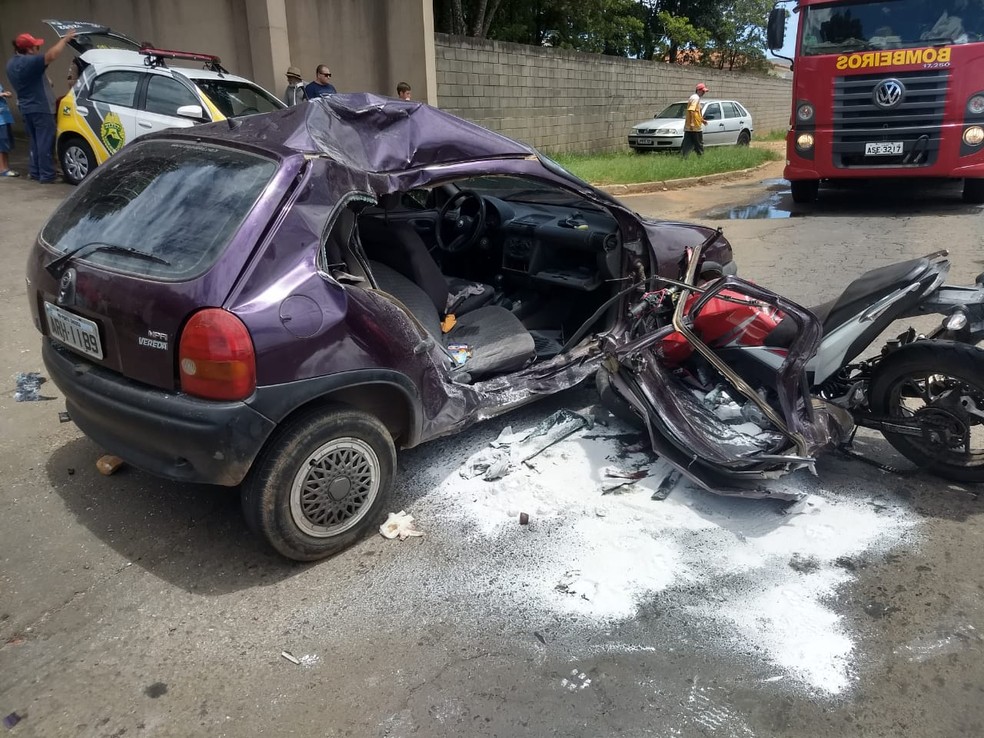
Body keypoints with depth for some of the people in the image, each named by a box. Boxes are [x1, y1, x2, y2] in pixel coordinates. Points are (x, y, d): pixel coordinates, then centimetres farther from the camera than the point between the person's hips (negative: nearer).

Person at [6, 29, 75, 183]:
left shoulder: (11, 64, 11)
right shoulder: (29, 61, -19)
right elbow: (52, 55, -30)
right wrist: (65, 39, -20)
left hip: (26, 108, 9)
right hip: (41, 108, -9)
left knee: (35, 142, 19)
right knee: (45, 143, -6)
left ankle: (34, 172, 21)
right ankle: (46, 175, -7)